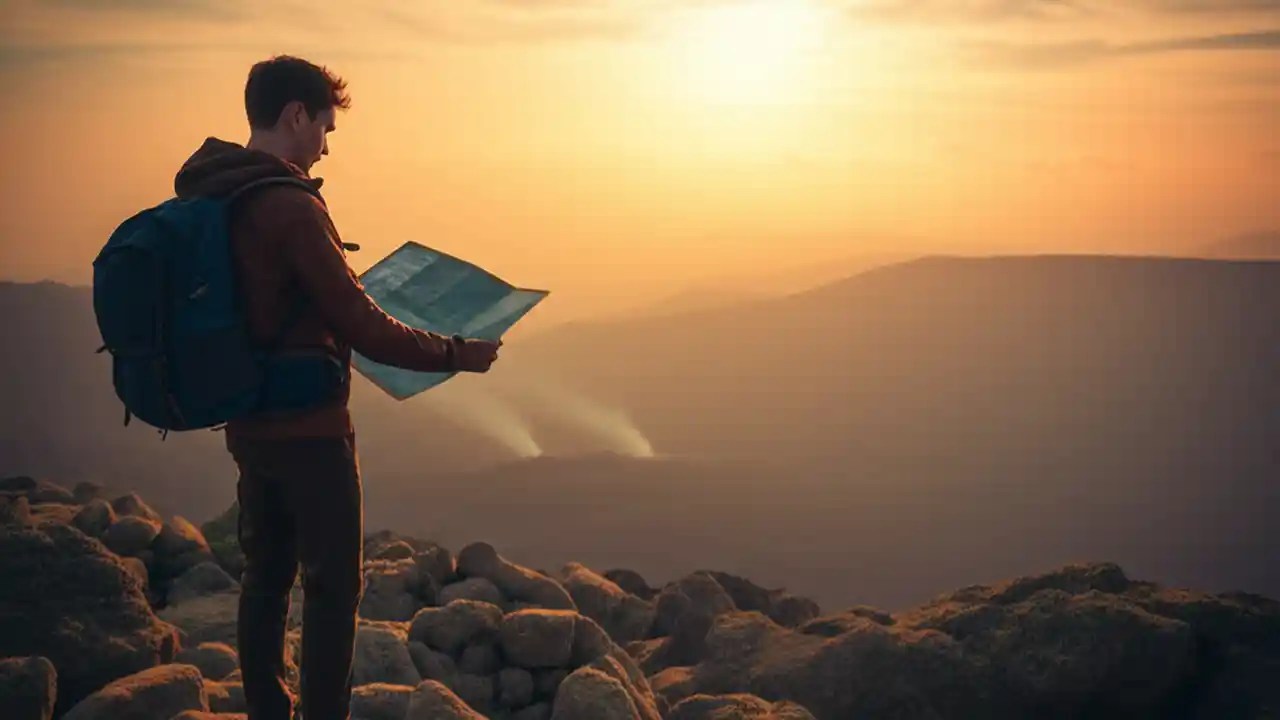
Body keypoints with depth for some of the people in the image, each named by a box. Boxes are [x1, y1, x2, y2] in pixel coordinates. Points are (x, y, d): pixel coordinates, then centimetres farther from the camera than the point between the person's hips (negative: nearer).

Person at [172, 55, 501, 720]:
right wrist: (456, 354, -9)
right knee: (332, 586, 2)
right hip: (308, 431, -8)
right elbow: (363, 328, -21)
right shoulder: (290, 206, -21)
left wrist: (339, 312, 27)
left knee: (265, 575, 16)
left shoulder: (207, 196, 6)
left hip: (249, 425, 8)